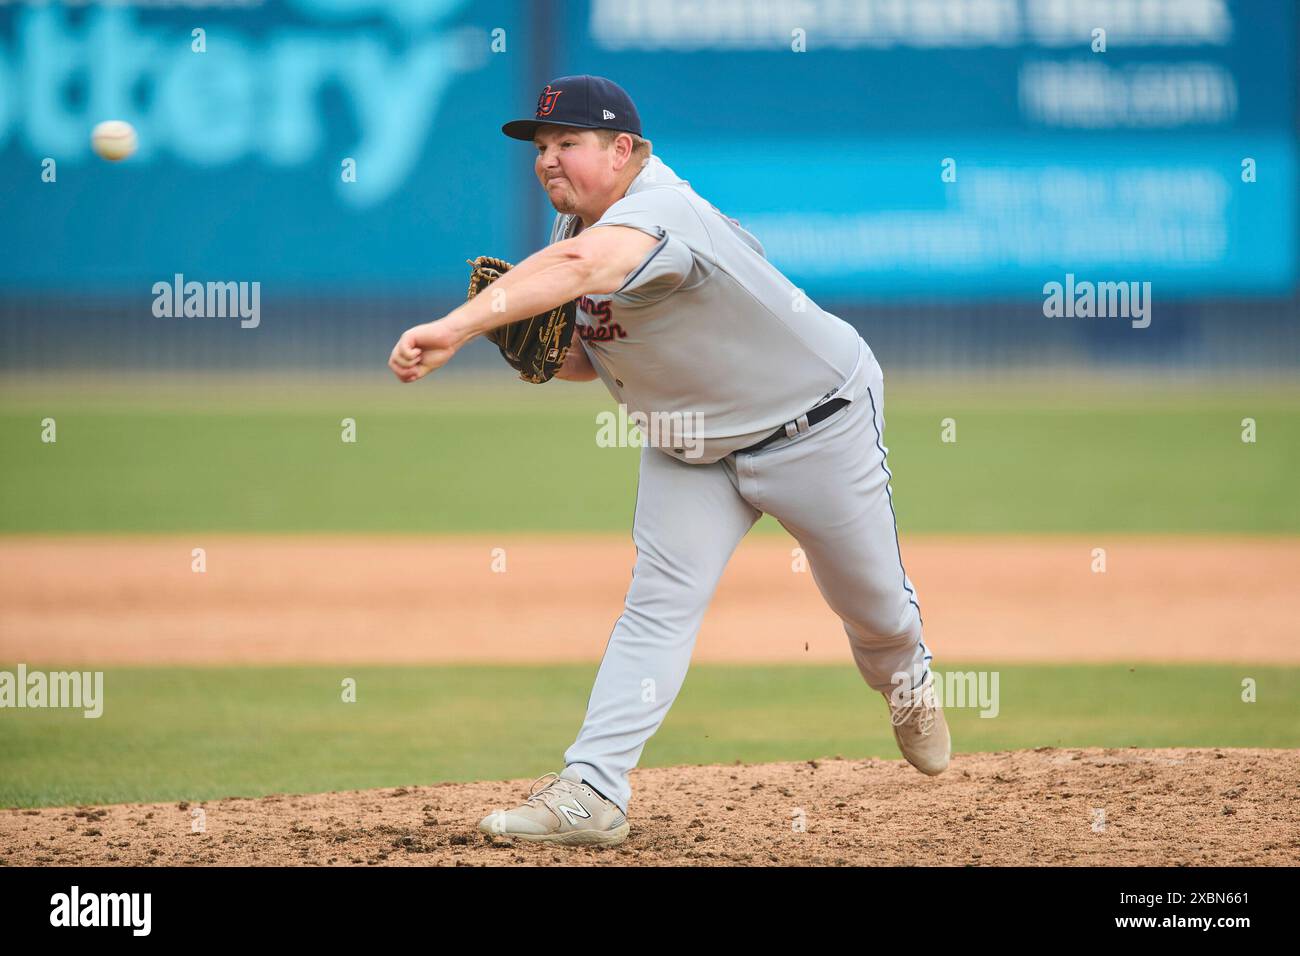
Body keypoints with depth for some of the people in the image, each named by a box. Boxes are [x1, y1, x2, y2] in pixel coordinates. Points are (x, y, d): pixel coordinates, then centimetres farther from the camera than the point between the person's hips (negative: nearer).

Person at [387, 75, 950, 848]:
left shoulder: (661, 211, -36)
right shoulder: (575, 225, -6)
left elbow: (582, 264, -58)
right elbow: (588, 358, 5)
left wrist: (456, 328, -67)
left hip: (816, 428, -7)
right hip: (693, 447, 7)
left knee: (871, 601, 12)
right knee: (658, 602, -9)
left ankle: (907, 680, 47)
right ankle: (592, 792, -17)